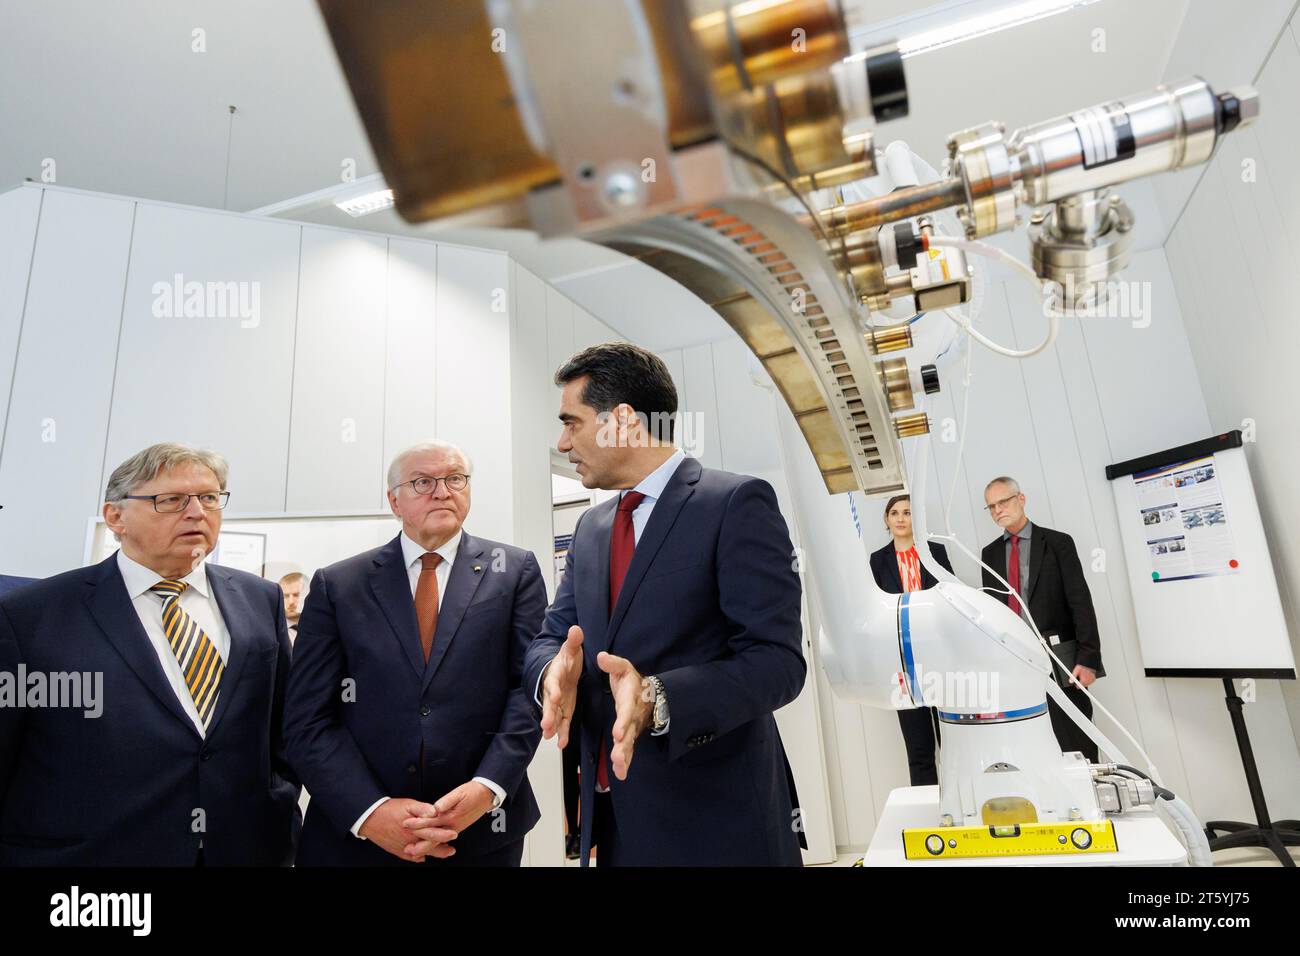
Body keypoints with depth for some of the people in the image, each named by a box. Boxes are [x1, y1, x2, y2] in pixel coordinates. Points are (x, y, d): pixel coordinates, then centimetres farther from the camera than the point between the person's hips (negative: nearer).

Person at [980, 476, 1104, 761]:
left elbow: (1081, 603, -5)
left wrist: (1088, 659, -11)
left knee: (1076, 749, 4)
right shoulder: (990, 553, 11)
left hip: (1060, 662, -3)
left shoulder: (1058, 542, 0)